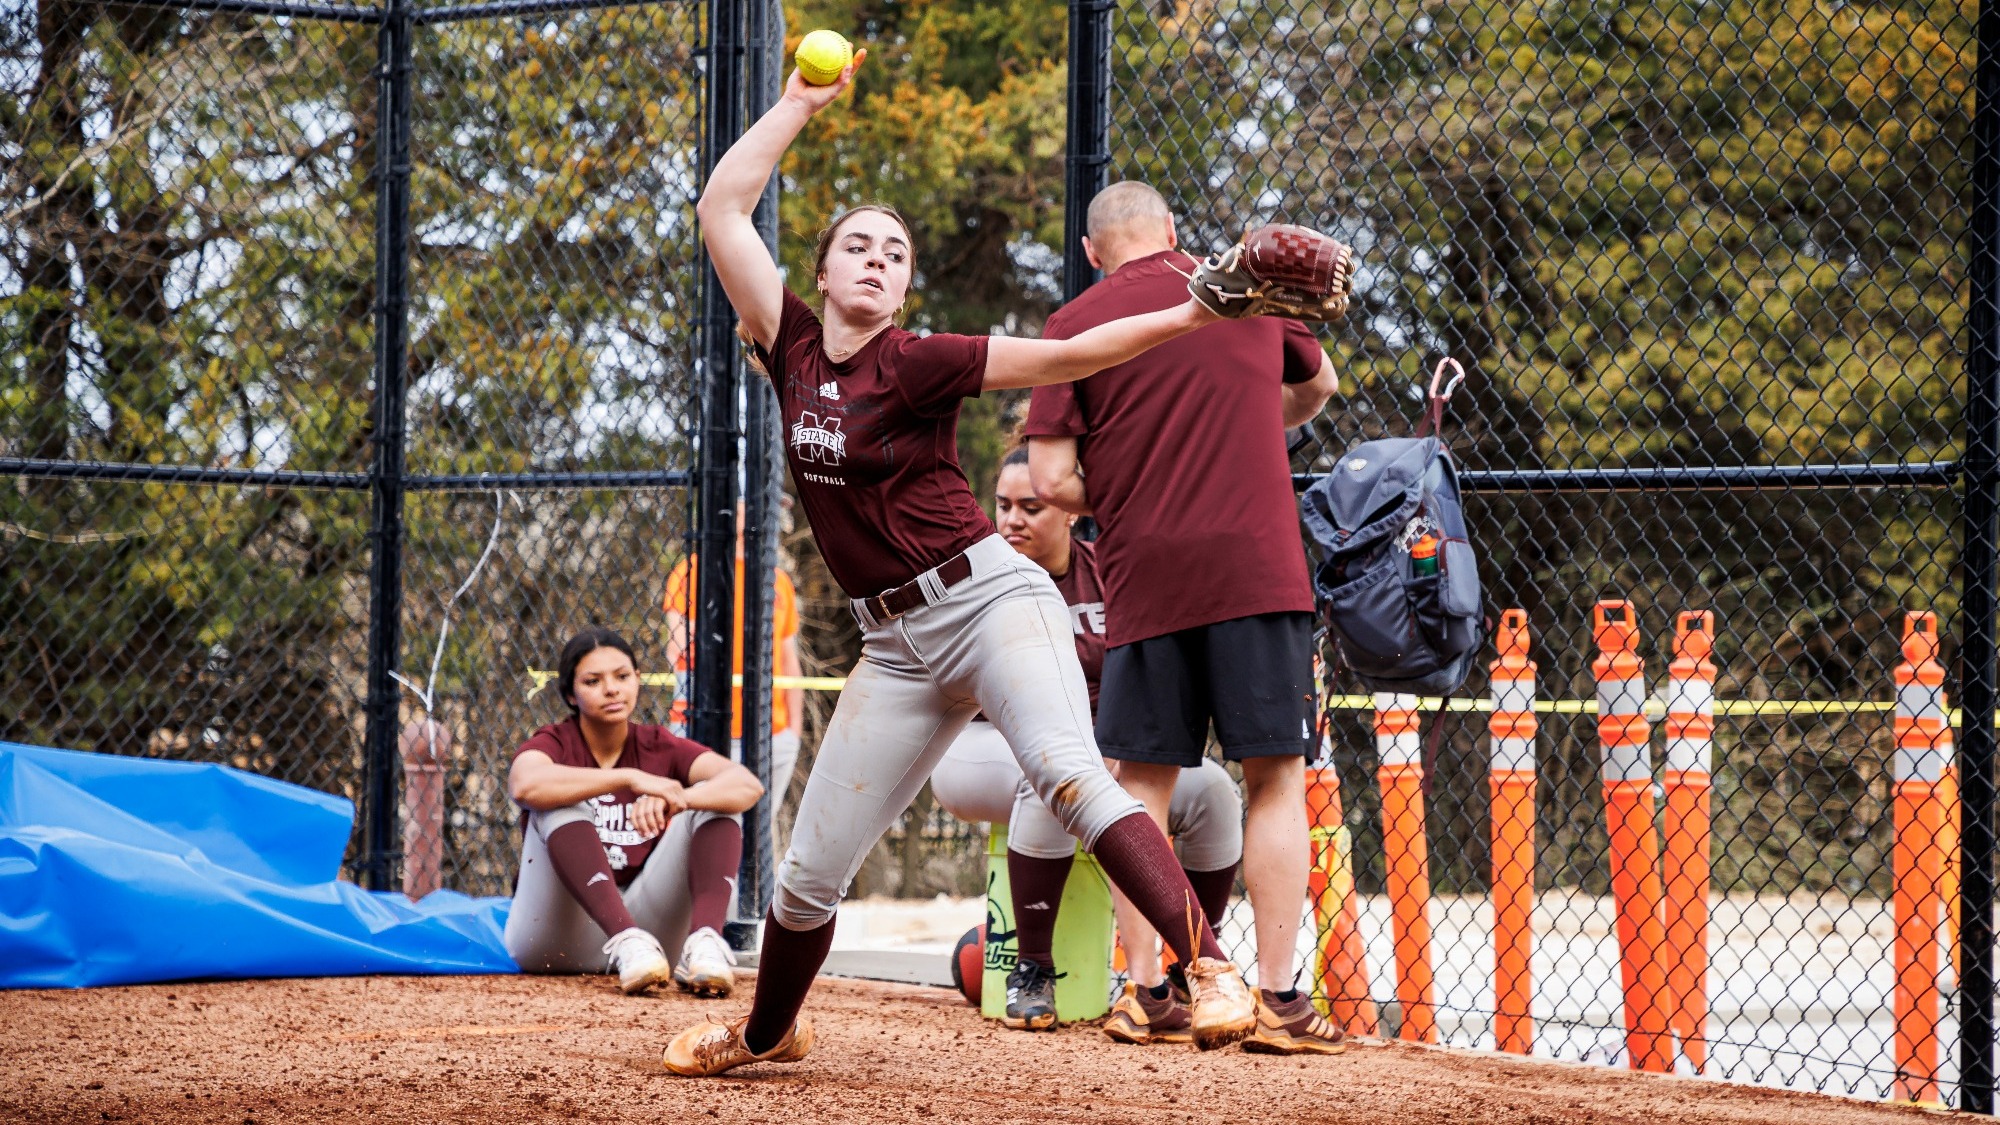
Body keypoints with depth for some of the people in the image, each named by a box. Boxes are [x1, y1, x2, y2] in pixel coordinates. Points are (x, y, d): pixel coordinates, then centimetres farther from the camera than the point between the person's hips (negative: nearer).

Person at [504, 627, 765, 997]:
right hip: (556, 943, -3)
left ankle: (705, 940, -36)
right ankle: (626, 942, -44)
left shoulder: (659, 747, 7)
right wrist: (630, 778, -35)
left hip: (645, 922, 3)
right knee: (563, 800, -24)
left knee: (714, 801, -10)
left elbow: (748, 785, -12)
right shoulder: (555, 744, -1)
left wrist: (673, 800, -32)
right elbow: (525, 785, -29)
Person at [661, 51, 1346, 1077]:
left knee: (1067, 772, -30)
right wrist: (801, 103, 7)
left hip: (984, 596, -5)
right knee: (811, 868, 8)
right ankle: (767, 1031, 33)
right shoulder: (791, 346, 6)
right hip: (895, 642, 5)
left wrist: (1188, 318, -24)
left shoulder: (914, 365, -7)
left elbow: (1064, 356, -13)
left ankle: (1209, 968, -38)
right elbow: (721, 209, 5)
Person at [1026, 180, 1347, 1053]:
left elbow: (1050, 479, -4)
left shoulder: (1076, 324, 3)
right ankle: (1275, 998, -5)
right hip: (1258, 569, 0)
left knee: (1143, 783, 8)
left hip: (1144, 576, 0)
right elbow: (1318, 385, 31)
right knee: (1276, 779, 1)